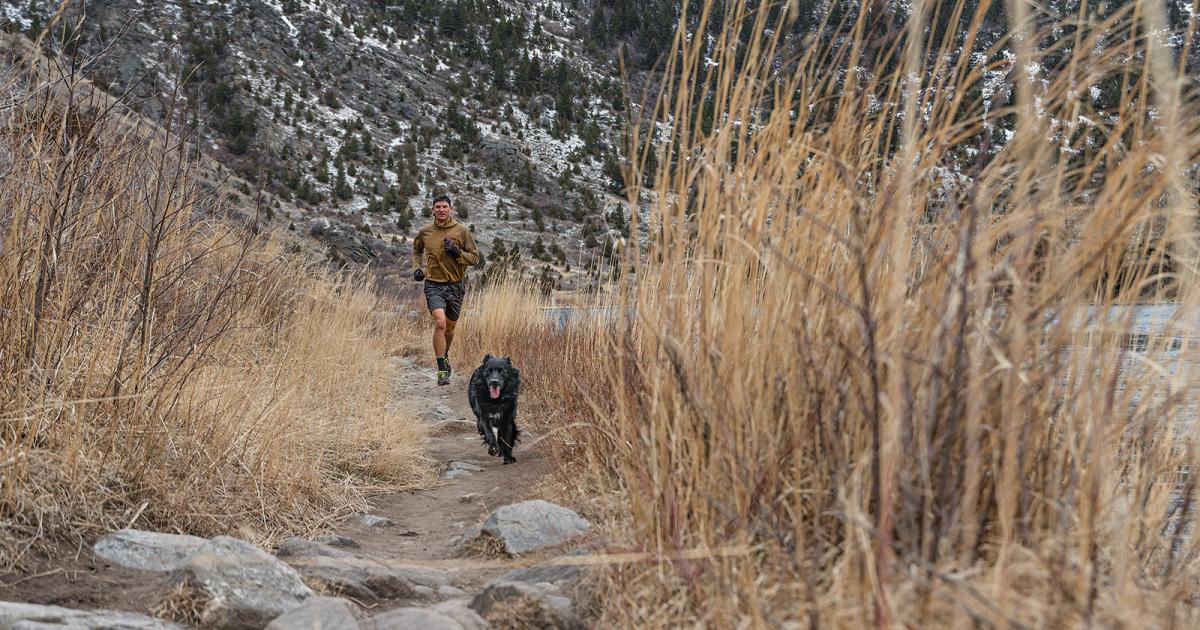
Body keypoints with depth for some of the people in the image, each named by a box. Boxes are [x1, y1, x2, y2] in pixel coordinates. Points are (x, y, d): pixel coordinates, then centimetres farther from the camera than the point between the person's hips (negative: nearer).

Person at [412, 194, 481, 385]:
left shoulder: (461, 231, -4)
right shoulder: (425, 232, 1)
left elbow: (475, 258, -1)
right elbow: (416, 250, 23)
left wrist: (457, 252, -18)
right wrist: (417, 268, 6)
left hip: (455, 285, 1)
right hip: (434, 285, -1)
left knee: (449, 328, 15)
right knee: (440, 323, -21)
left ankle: (445, 354, 46)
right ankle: (442, 370, -18)